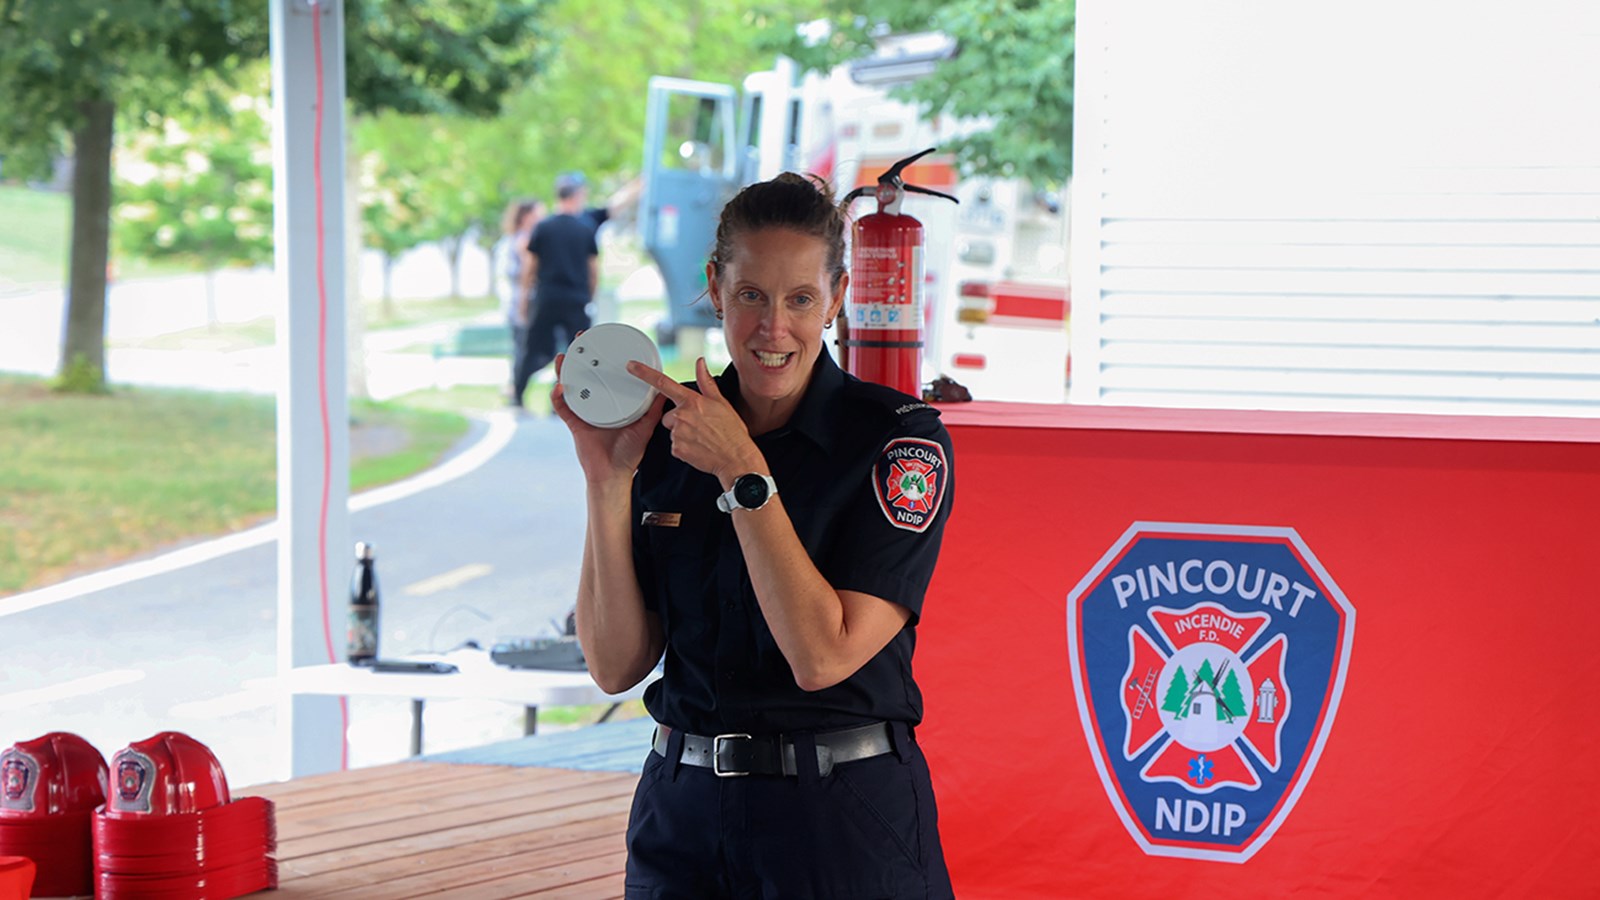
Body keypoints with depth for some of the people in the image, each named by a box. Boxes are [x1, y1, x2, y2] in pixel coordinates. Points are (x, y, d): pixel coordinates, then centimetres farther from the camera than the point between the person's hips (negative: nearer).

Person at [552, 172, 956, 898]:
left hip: (841, 829, -3)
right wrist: (607, 480, -12)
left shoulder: (900, 441, -9)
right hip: (682, 813, 4)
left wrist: (743, 471, -21)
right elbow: (617, 666, -3)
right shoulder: (665, 429, 2)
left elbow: (823, 656, -20)